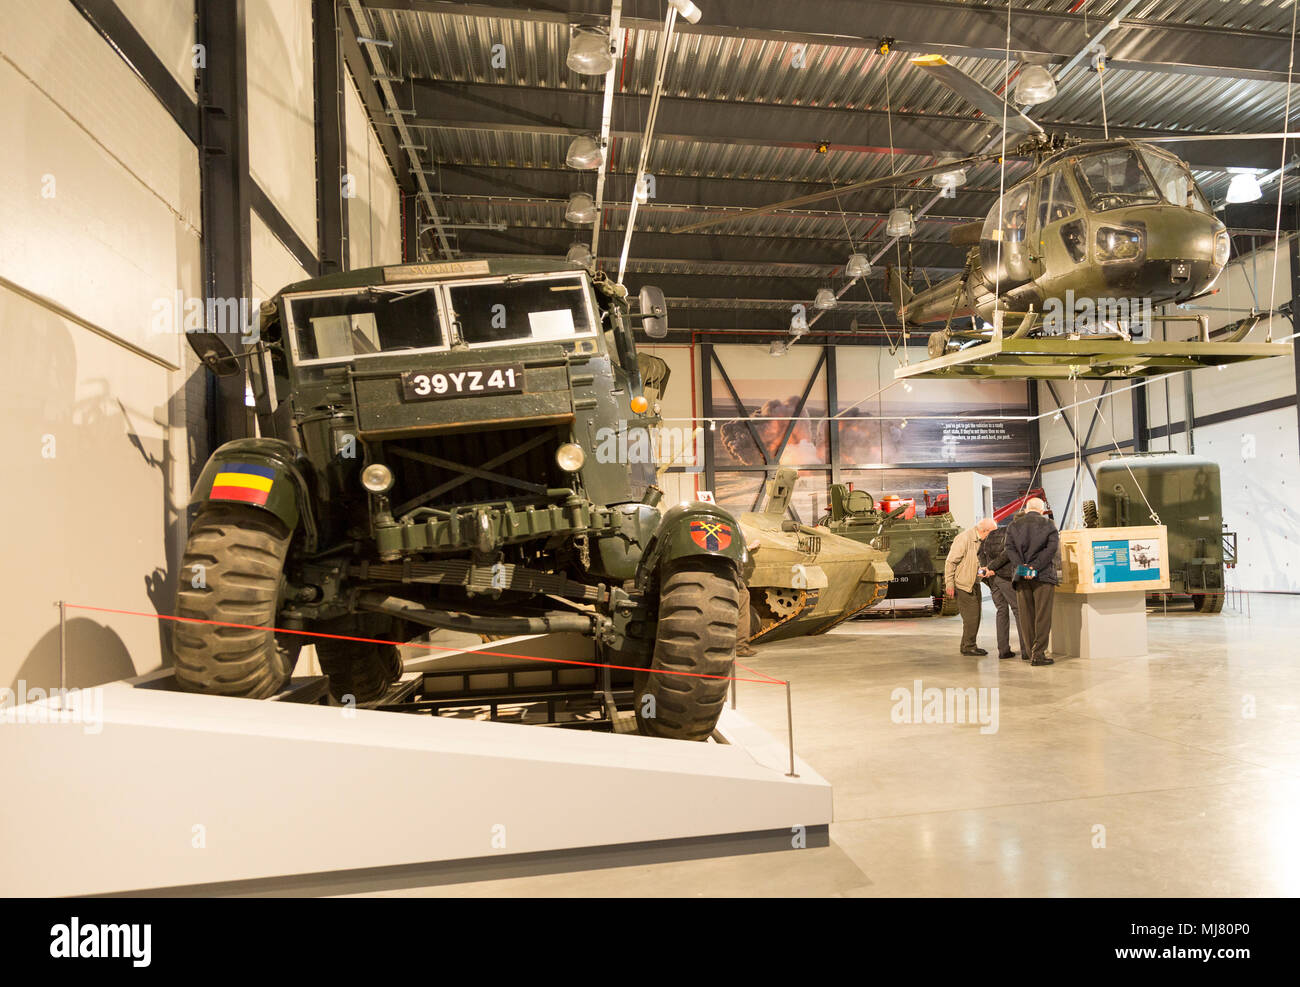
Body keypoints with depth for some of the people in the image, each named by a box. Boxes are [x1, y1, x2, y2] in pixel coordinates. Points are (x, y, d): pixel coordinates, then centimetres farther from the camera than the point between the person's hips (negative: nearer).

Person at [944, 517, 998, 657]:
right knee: (971, 616, -7)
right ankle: (968, 647, 5)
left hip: (975, 583, 9)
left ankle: (967, 645, 23)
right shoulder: (964, 539, -19)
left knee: (975, 616, 12)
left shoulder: (983, 541, 5)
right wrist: (949, 584, -18)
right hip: (962, 584, -8)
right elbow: (950, 562, -18)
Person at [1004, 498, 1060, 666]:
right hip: (1043, 576, -3)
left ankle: (1029, 651, 15)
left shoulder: (1013, 525, 10)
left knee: (1026, 615, 10)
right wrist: (1035, 567, -14)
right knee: (1042, 615, -1)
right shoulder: (1049, 525, 3)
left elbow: (1010, 548, -2)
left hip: (1021, 576, 3)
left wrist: (1022, 567, -11)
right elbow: (1052, 548, -10)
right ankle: (1038, 654, -5)